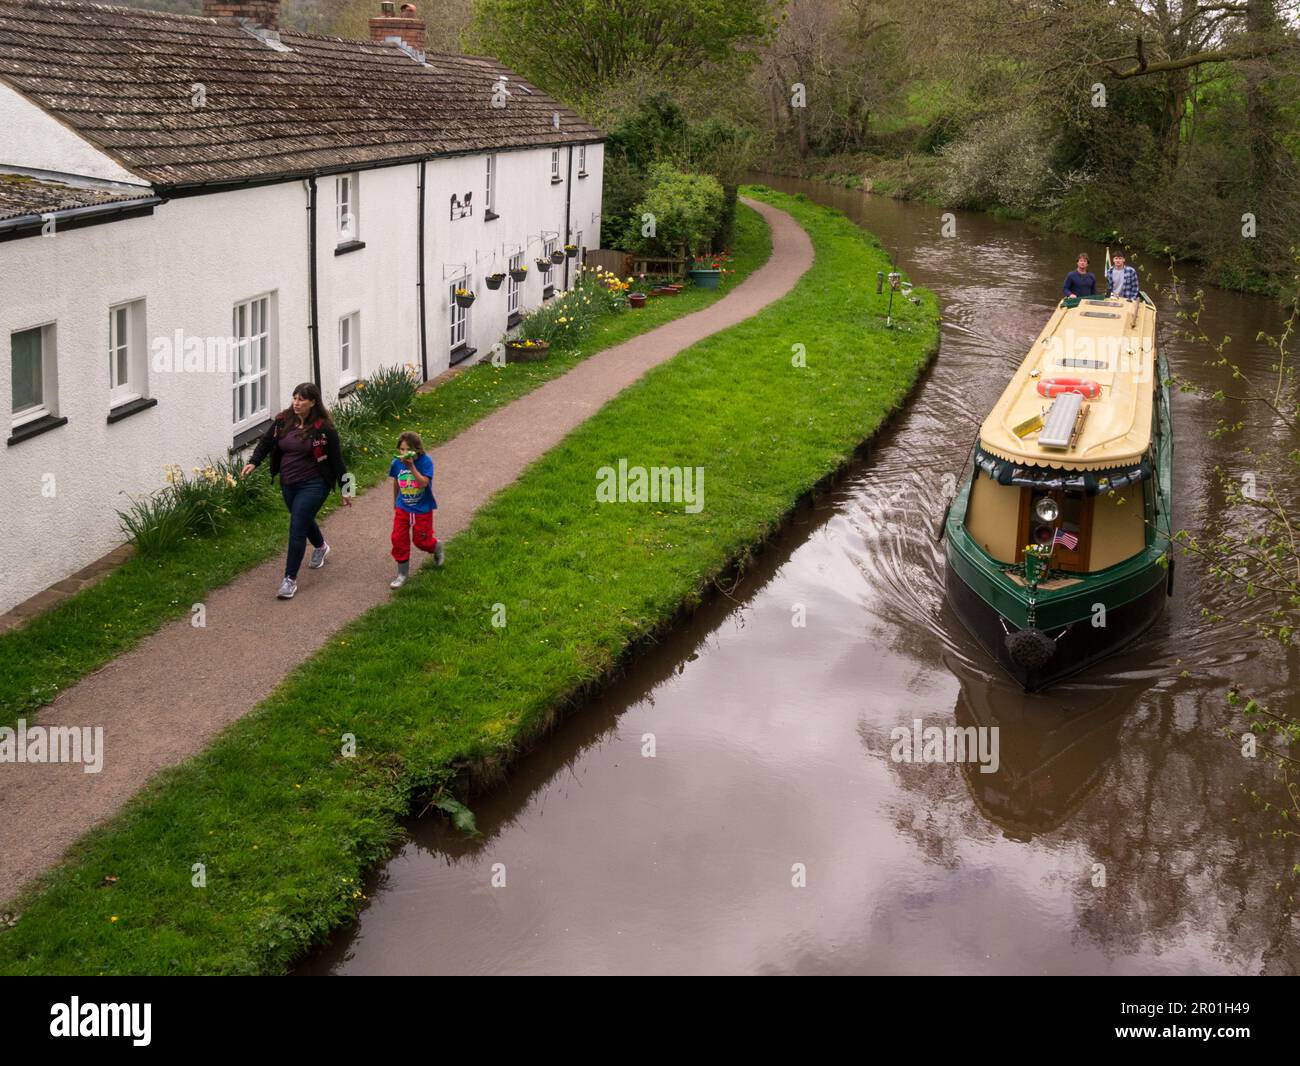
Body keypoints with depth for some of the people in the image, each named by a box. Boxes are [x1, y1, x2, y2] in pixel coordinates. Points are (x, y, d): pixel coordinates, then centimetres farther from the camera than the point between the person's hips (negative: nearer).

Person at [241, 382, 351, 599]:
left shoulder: (323, 428, -15)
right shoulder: (283, 420, -2)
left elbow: (336, 460, -9)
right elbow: (267, 441, 5)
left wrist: (345, 490, -5)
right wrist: (254, 462, -13)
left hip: (313, 485, -6)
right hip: (288, 484, 6)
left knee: (297, 528, -12)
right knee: (303, 520, 26)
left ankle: (290, 579, -6)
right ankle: (320, 547, 58)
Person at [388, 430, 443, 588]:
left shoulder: (425, 461, -21)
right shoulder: (397, 463, -9)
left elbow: (424, 483, -32)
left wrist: (411, 466, -40)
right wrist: (395, 501, 21)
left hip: (422, 509, -3)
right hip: (402, 508, 3)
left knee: (421, 540, 8)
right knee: (399, 539, 3)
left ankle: (437, 546, 43)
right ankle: (402, 574, 18)